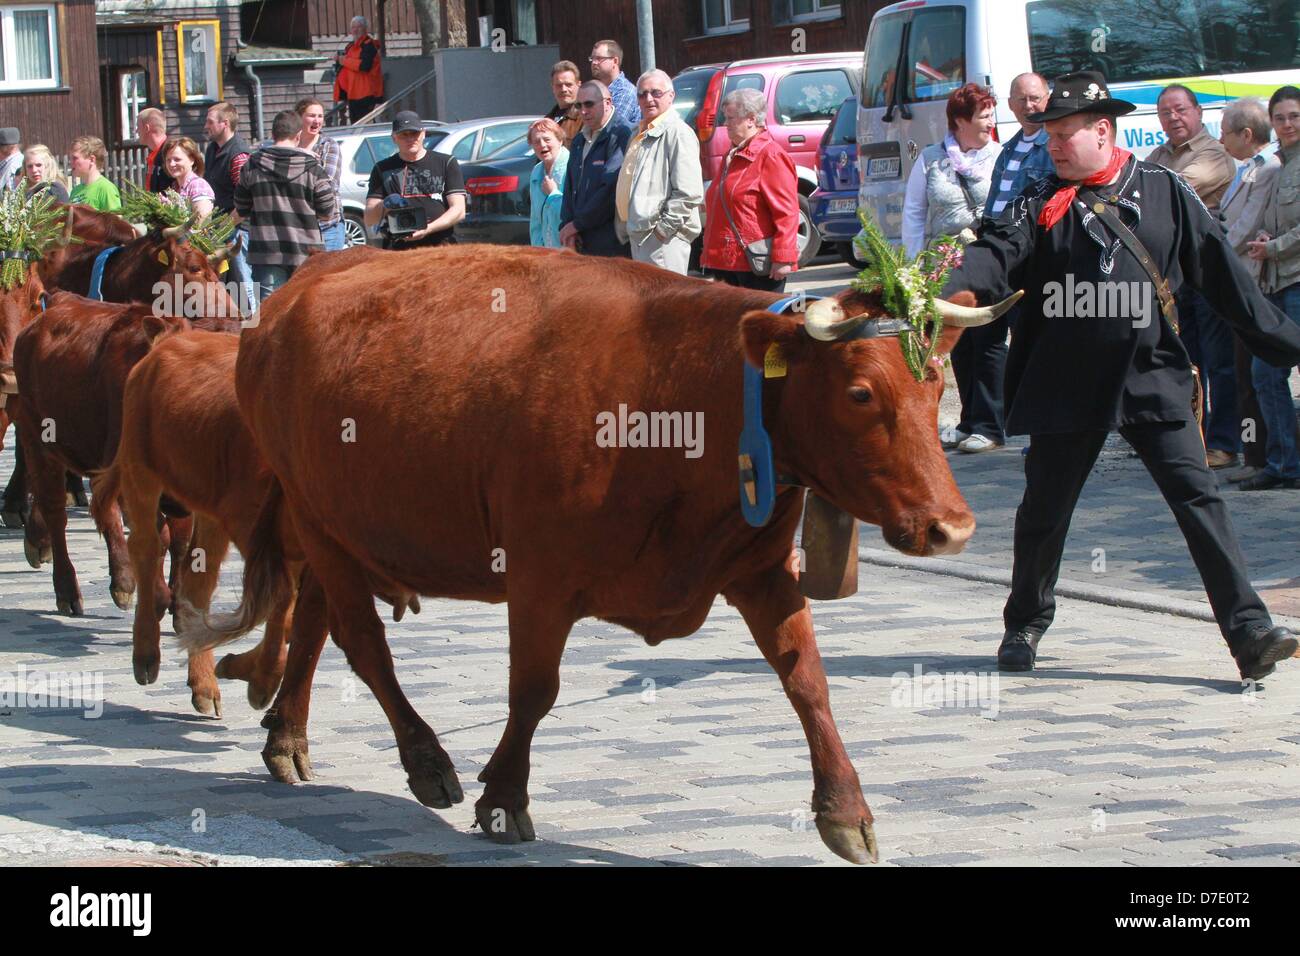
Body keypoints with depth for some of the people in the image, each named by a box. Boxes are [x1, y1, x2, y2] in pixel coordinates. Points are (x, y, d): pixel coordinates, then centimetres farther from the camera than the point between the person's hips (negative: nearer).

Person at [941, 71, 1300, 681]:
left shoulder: (1164, 193, 3)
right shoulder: (1042, 204, 3)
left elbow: (1221, 274, 6)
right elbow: (997, 253, -13)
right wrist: (957, 293, -35)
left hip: (1153, 379, -1)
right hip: (1067, 384, 1)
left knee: (1199, 499, -9)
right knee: (1044, 509, 10)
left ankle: (1249, 631, -10)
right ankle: (1025, 625, 31)